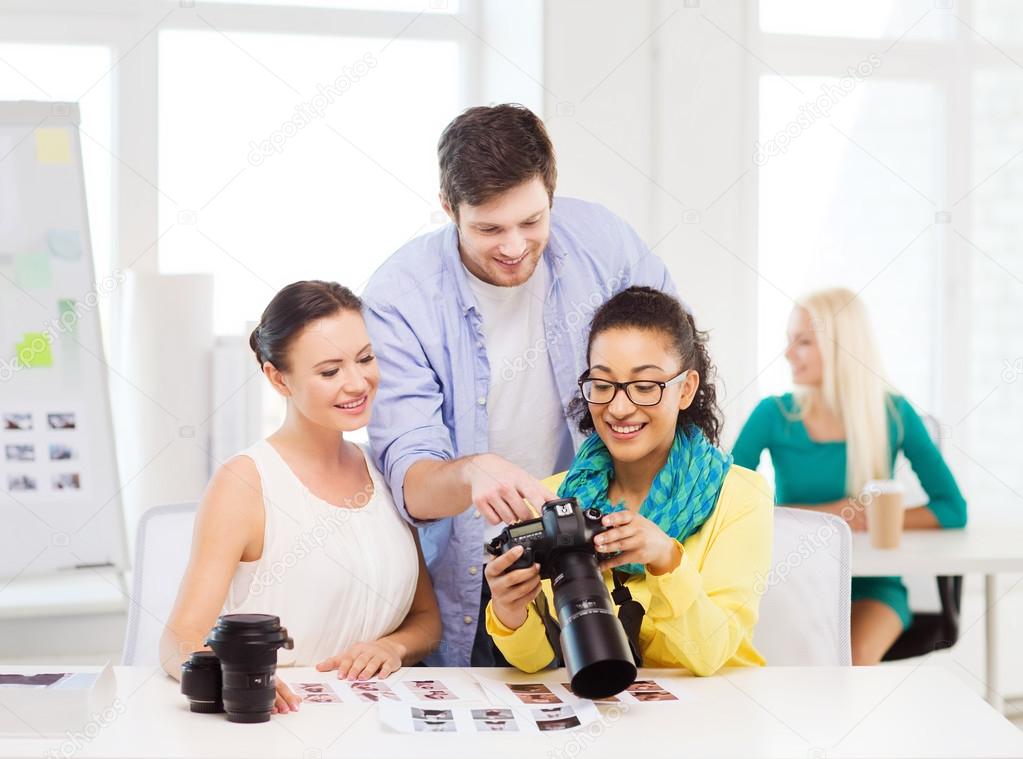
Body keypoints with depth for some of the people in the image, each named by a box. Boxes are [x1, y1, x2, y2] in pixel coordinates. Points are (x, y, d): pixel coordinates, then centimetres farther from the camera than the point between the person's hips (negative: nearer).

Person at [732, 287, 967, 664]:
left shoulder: (894, 414, -3)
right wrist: (828, 513, -17)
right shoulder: (773, 415, -4)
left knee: (855, 660, -32)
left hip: (871, 584, 0)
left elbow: (953, 510, -5)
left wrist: (866, 520, -17)